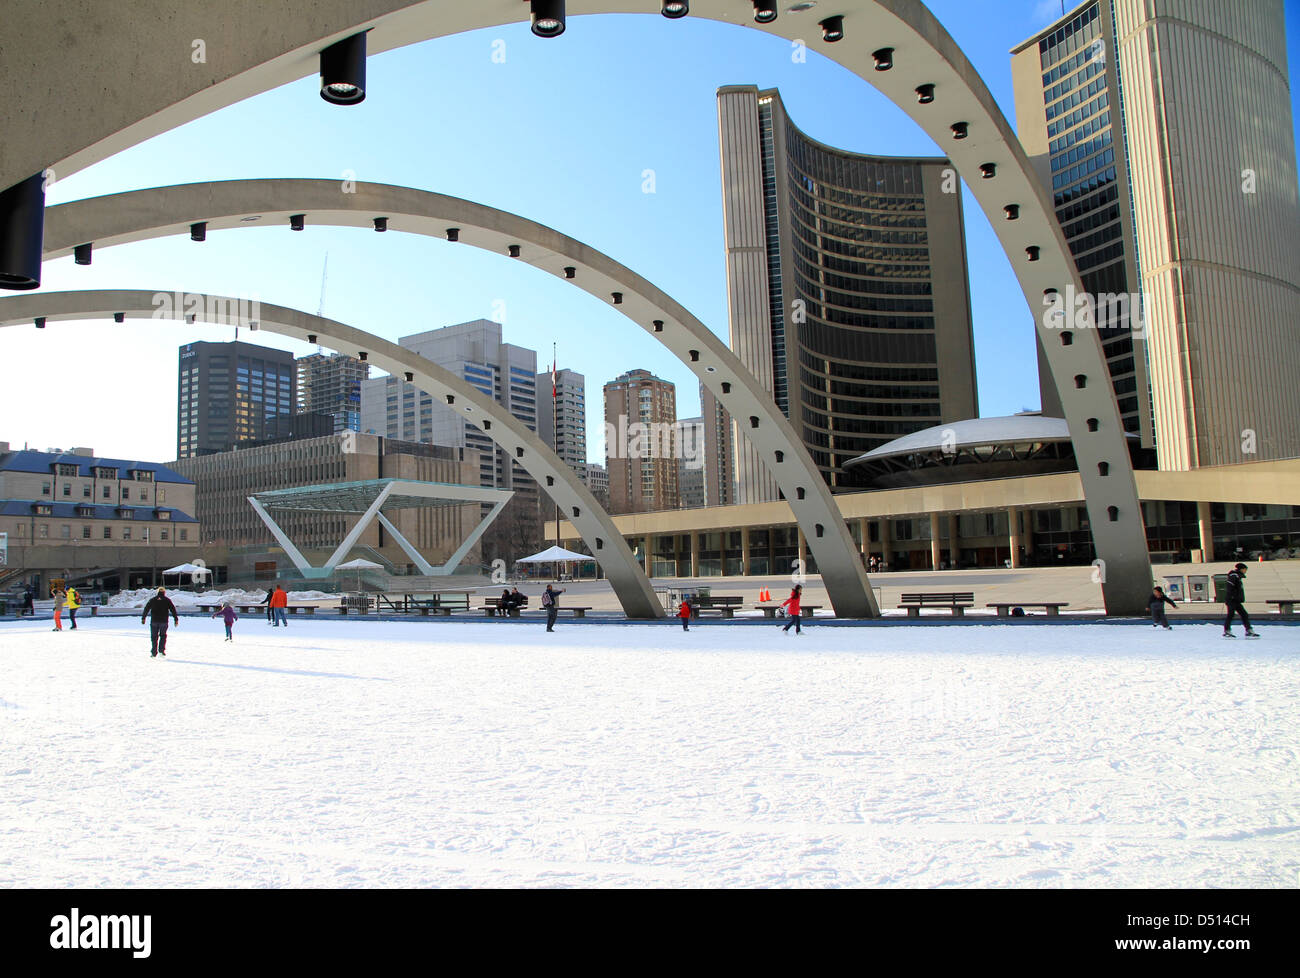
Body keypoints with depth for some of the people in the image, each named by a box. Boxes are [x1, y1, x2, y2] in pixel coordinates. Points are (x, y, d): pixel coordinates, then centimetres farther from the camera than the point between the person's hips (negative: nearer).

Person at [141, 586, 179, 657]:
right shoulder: (167, 600, 3)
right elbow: (173, 610, 1)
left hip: (154, 621, 1)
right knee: (163, 636, 13)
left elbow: (146, 609, 9)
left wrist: (143, 618, 18)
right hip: (164, 621, -1)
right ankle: (161, 651, 2)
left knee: (154, 637, 7)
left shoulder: (152, 600, 6)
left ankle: (154, 653, 6)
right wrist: (176, 619, 5)